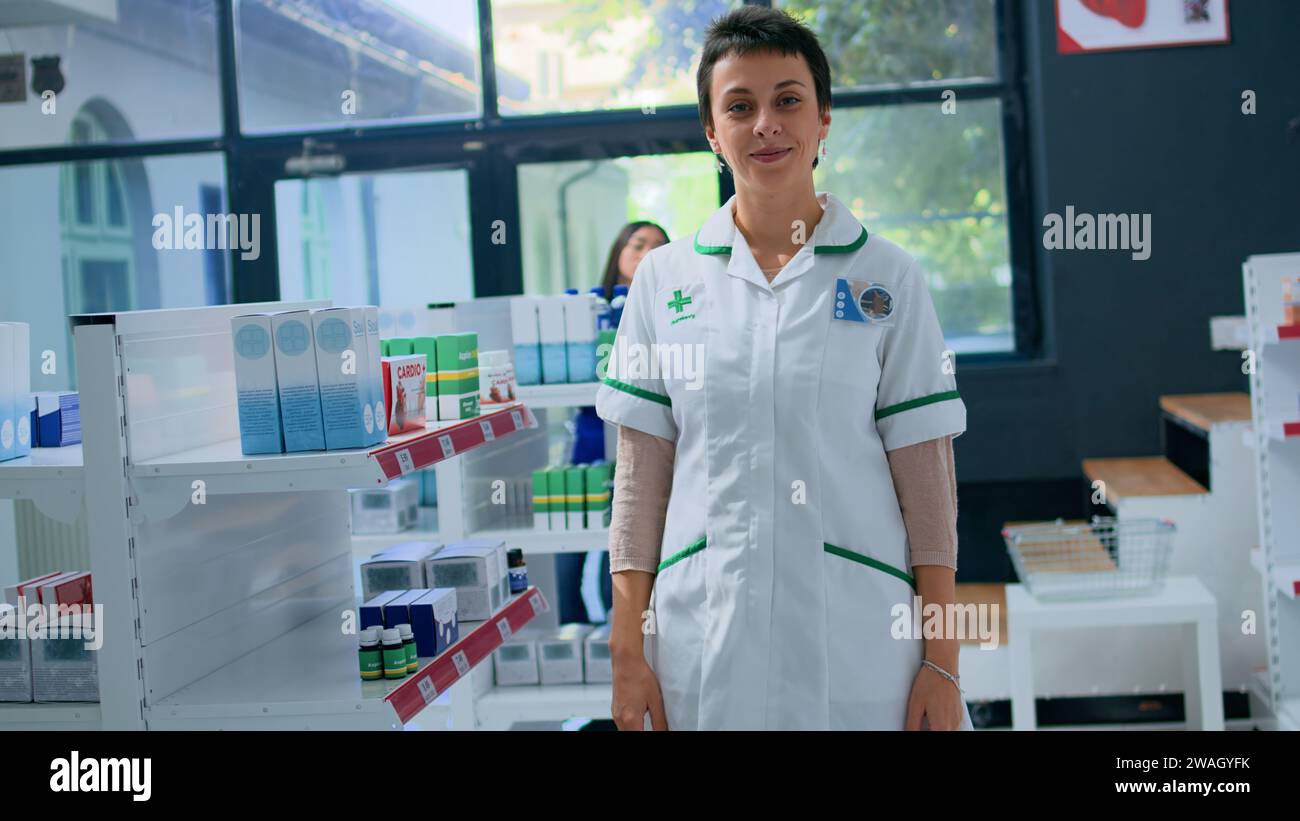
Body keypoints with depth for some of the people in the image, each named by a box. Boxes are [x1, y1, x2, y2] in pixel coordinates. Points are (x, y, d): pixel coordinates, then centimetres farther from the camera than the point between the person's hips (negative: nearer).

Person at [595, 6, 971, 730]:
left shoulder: (888, 278, 0)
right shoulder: (664, 280, 4)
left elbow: (928, 478, -1)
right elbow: (641, 475, 5)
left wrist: (942, 664, -4)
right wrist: (628, 653, 2)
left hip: (860, 646, -1)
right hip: (705, 654, 2)